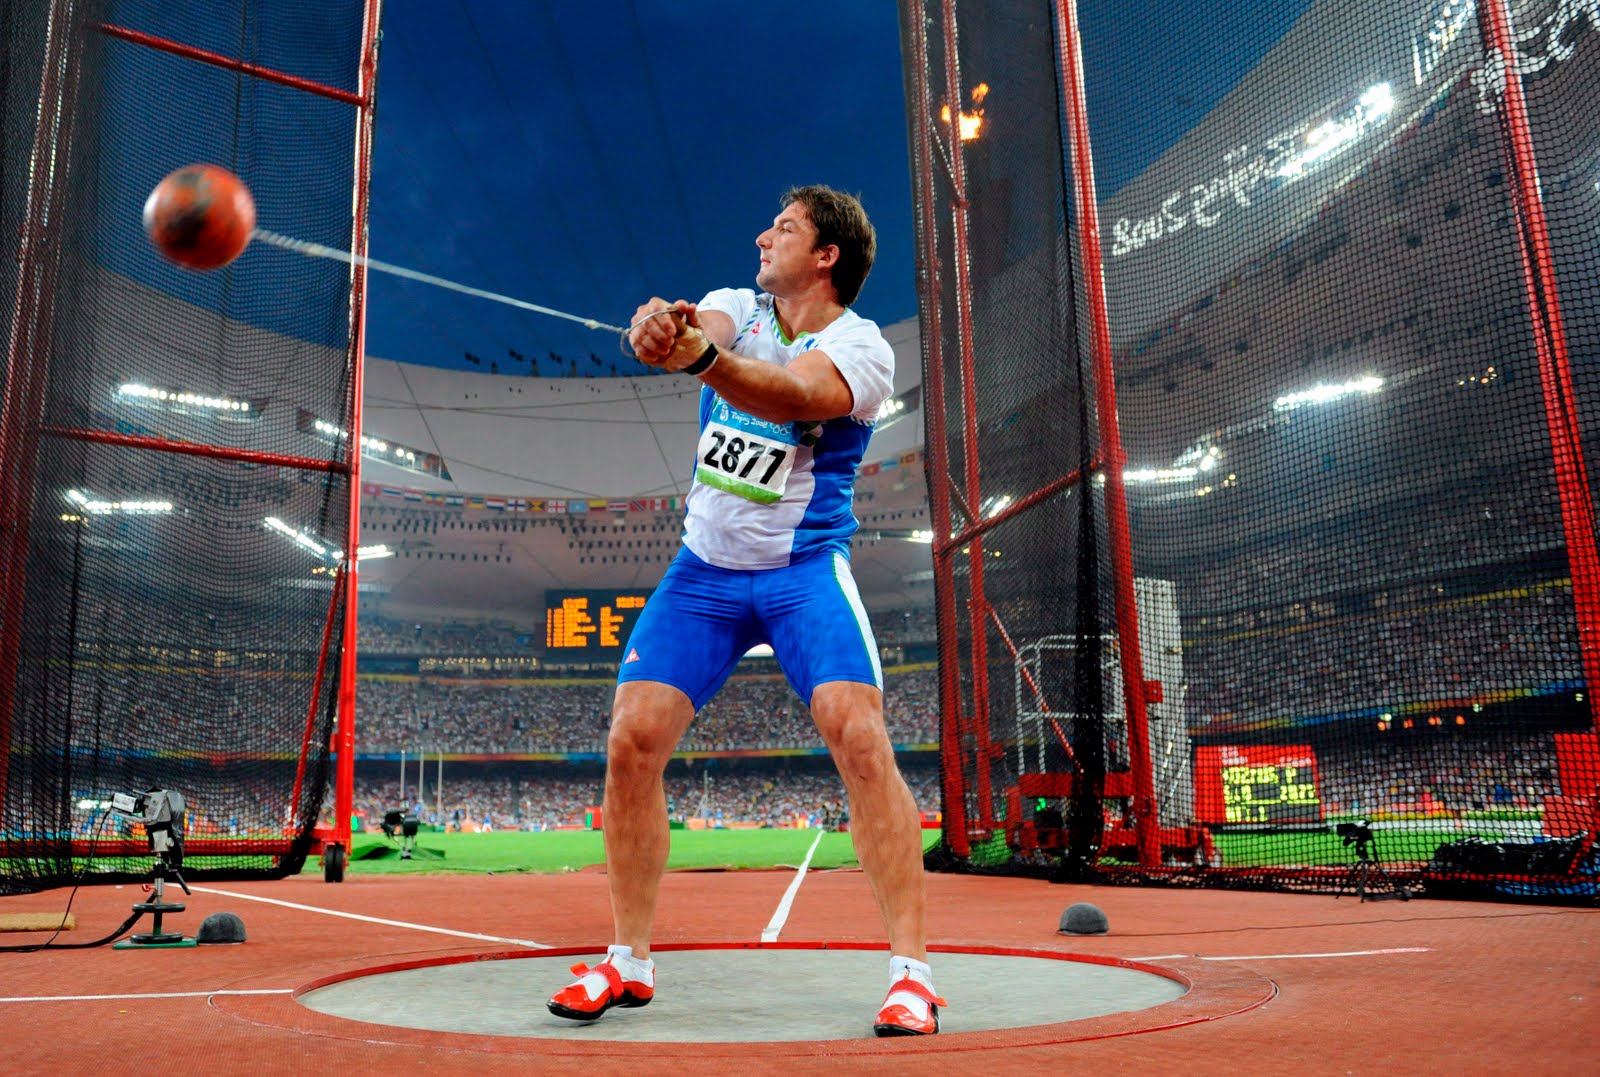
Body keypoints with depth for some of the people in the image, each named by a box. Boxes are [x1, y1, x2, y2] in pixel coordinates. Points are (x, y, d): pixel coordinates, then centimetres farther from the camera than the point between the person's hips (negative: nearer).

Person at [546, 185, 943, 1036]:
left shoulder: (861, 346, -9)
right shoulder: (735, 307, 7)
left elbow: (789, 395, -31)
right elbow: (702, 329, -18)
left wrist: (696, 355, -50)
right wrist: (663, 327, -43)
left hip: (804, 570, -4)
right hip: (703, 568, 4)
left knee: (858, 737, -21)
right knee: (632, 739, -6)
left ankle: (910, 968, -8)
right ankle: (628, 960, 11)